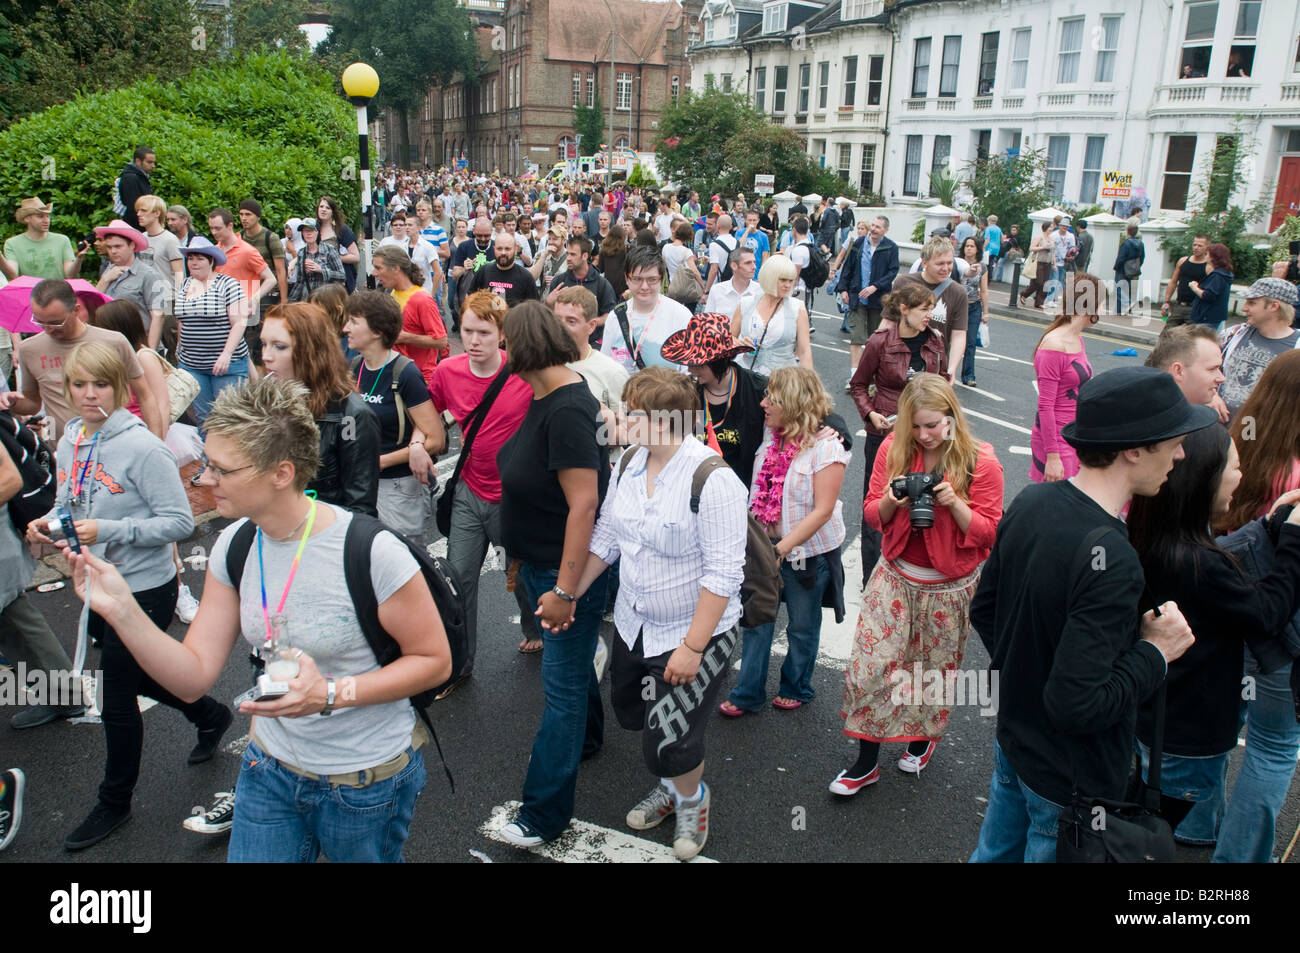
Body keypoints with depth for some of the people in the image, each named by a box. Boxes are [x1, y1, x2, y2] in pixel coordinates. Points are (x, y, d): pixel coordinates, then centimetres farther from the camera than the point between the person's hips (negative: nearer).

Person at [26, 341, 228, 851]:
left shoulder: (142, 447, -22)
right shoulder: (70, 440, 1)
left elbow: (180, 522, -22)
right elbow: (68, 503, 15)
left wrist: (108, 531, -29)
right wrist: (48, 522, -7)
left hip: (143, 589, -8)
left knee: (117, 701, 6)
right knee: (136, 678, 25)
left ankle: (115, 803, 29)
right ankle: (211, 715, 51)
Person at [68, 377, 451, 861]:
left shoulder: (370, 551, -26)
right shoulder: (235, 546, -6)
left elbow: (434, 660, -17)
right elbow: (193, 676, -6)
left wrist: (331, 693, -28)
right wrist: (121, 610, -20)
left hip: (366, 781, -5)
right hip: (271, 769, 5)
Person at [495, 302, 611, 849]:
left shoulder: (567, 410, -26)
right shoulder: (544, 398, 3)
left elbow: (584, 503, -29)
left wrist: (565, 589, -27)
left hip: (569, 568, -9)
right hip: (540, 562, 9)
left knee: (563, 684, 1)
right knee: (570, 657, 28)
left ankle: (544, 814, 12)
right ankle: (587, 737, 52)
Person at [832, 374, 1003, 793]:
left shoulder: (980, 461, -12)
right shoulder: (893, 449, -5)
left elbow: (987, 531, -9)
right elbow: (872, 515, 2)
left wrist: (954, 504, -26)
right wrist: (890, 502, -21)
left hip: (950, 585, -2)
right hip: (896, 574, 2)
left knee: (936, 668, 15)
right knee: (870, 663, -1)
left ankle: (925, 736, 44)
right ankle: (866, 762, 14)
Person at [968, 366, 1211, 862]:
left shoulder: (1031, 501, -8)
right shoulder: (1110, 560, -33)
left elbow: (983, 610, 4)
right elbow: (1077, 706, -32)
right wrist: (1154, 652, -19)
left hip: (1013, 741, 7)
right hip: (1071, 782, -7)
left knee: (994, 852, 25)